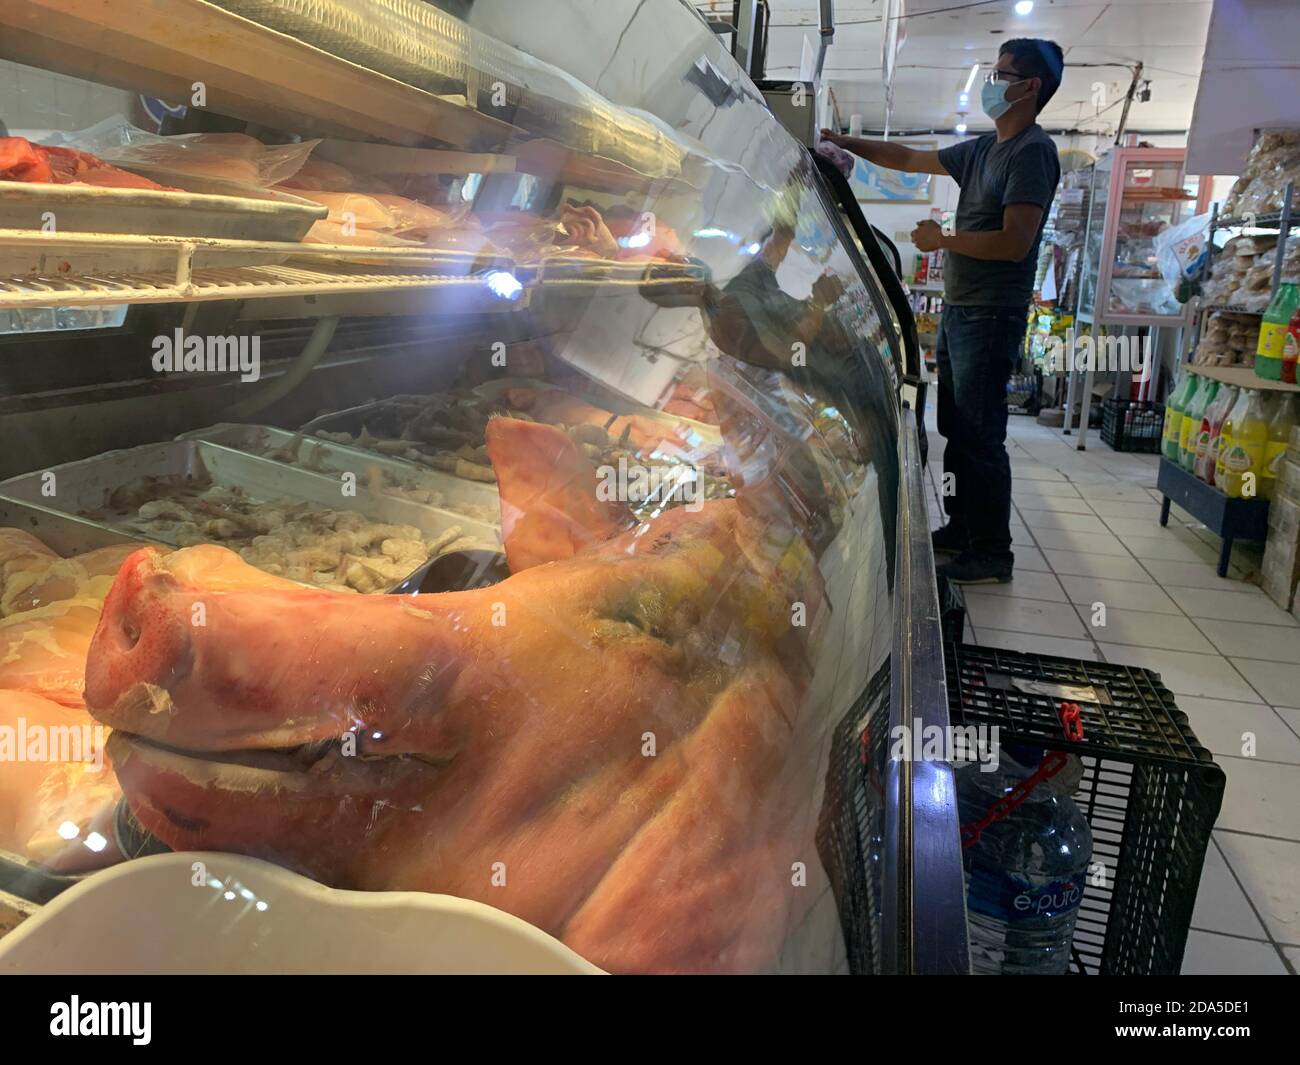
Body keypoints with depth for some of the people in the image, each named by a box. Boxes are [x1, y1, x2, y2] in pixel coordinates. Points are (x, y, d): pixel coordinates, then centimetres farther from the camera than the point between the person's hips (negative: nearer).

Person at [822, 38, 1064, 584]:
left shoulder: (1032, 151, -12)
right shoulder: (982, 149, 15)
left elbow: (1014, 242, -21)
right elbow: (909, 159, 25)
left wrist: (942, 240, -10)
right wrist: (846, 143, 21)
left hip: (991, 315, -9)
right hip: (958, 309, 10)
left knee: (980, 436, -7)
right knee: (956, 428, 15)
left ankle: (992, 553, 2)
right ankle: (960, 529, 26)